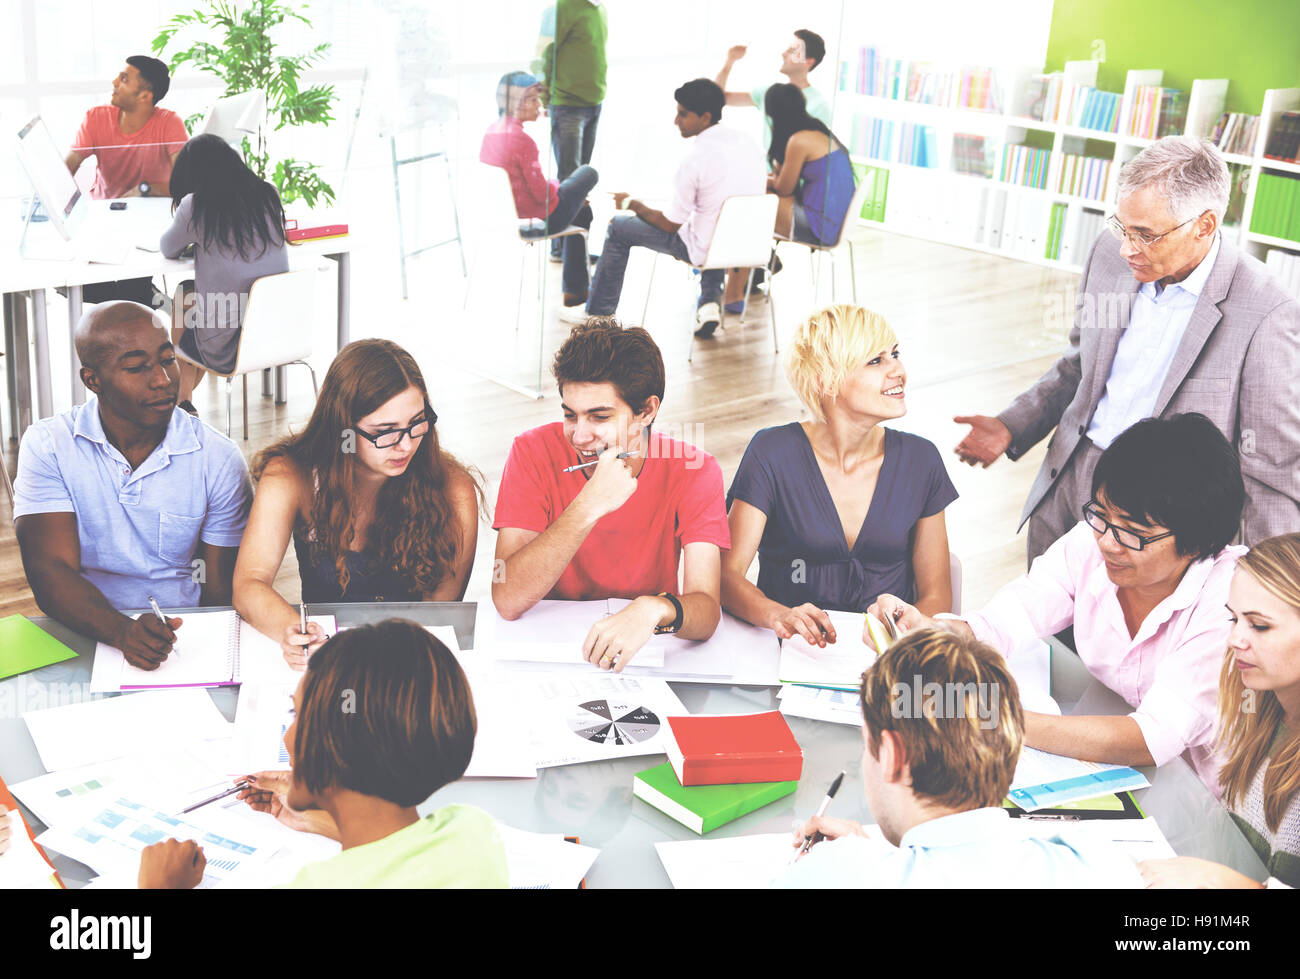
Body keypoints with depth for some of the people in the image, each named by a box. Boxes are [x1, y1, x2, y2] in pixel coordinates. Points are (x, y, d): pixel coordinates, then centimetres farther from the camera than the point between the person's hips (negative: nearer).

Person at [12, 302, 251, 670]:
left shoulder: (220, 459, 0)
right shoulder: (47, 446, -2)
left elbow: (221, 592, 3)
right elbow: (51, 573, -11)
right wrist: (123, 632, -31)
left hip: (186, 644, 1)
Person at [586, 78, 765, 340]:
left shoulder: (695, 161, -22)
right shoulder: (747, 143, 0)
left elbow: (670, 225, -14)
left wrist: (632, 204, 3)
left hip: (706, 248, -6)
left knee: (618, 227, 11)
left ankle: (599, 315, 22)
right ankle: (710, 303, 23)